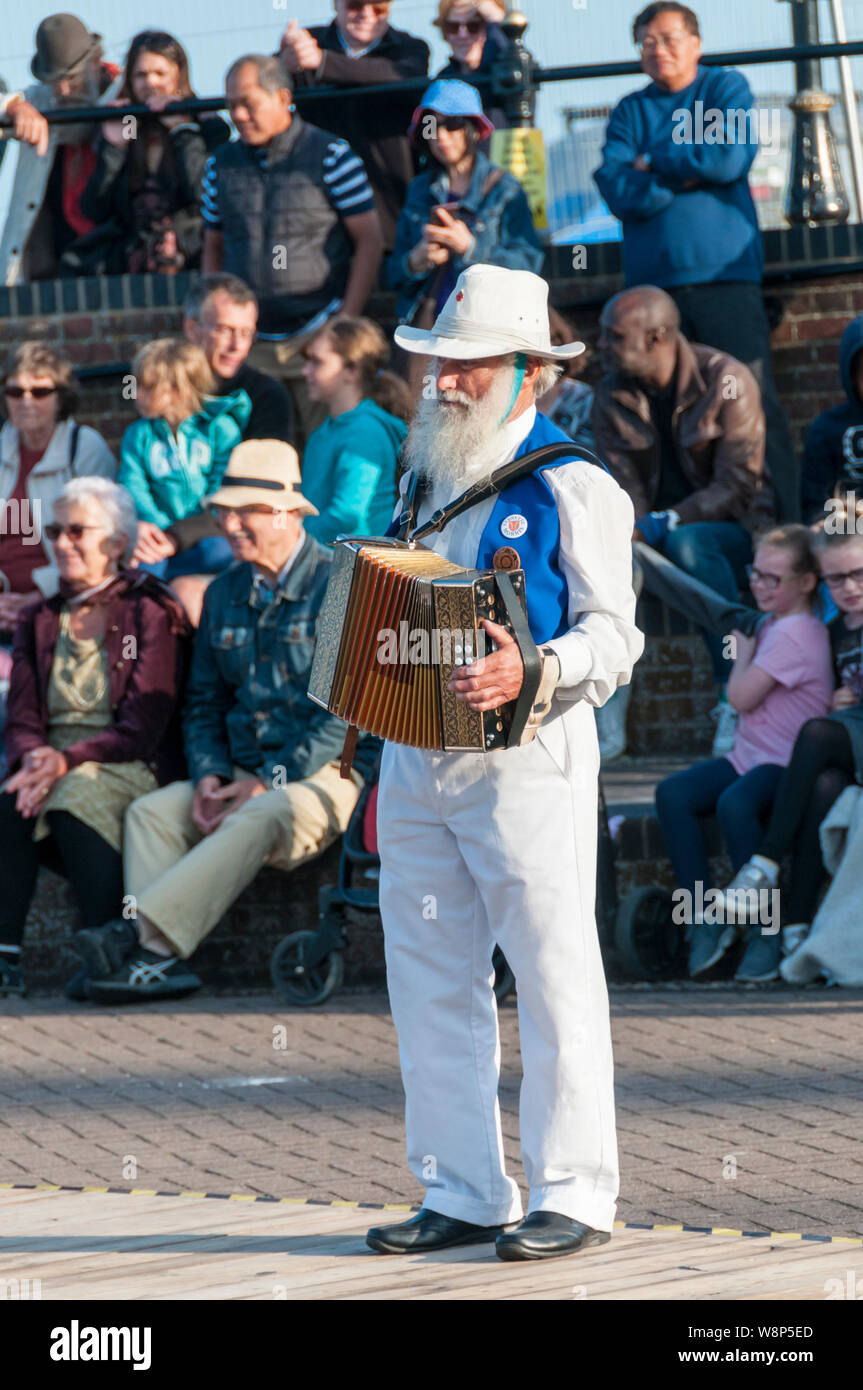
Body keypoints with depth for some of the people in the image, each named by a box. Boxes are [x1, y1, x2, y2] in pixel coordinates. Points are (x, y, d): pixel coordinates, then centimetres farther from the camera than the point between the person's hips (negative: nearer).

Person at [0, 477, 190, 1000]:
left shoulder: (152, 613, 0)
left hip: (132, 767, -4)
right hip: (53, 765, 4)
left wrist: (67, 761, -23)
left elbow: (142, 729, -9)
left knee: (78, 796, -37)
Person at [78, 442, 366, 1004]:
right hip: (245, 775, 7)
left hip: (326, 774, -7)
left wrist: (270, 782, -17)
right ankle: (161, 958, -34)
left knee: (258, 820, -36)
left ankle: (146, 935, -47)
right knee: (150, 812, -17)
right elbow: (204, 703, 21)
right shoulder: (225, 595, 16)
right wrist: (209, 775, -1)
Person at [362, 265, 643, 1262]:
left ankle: (574, 1196, 1)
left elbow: (612, 636, -10)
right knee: (431, 983, 7)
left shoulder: (572, 487, -5)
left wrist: (531, 672, -26)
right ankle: (461, 1194, 13)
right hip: (416, 762, 7)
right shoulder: (429, 478, 17)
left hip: (523, 757, -7)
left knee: (554, 974, -3)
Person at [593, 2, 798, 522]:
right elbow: (617, 190, 0)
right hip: (653, 281, 3)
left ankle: (786, 530, -9)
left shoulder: (726, 88, 9)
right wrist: (688, 175, -8)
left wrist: (653, 163, 0)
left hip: (726, 274, -3)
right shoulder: (631, 111, 16)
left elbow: (731, 155, -10)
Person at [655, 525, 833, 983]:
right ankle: (705, 918, -15)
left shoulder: (794, 635, -13)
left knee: (734, 804, -38)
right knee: (673, 794, -15)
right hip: (748, 757, 9)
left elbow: (741, 696, -15)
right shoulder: (773, 626, 19)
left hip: (787, 765, -9)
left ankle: (766, 933, -26)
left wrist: (744, 649, 1)